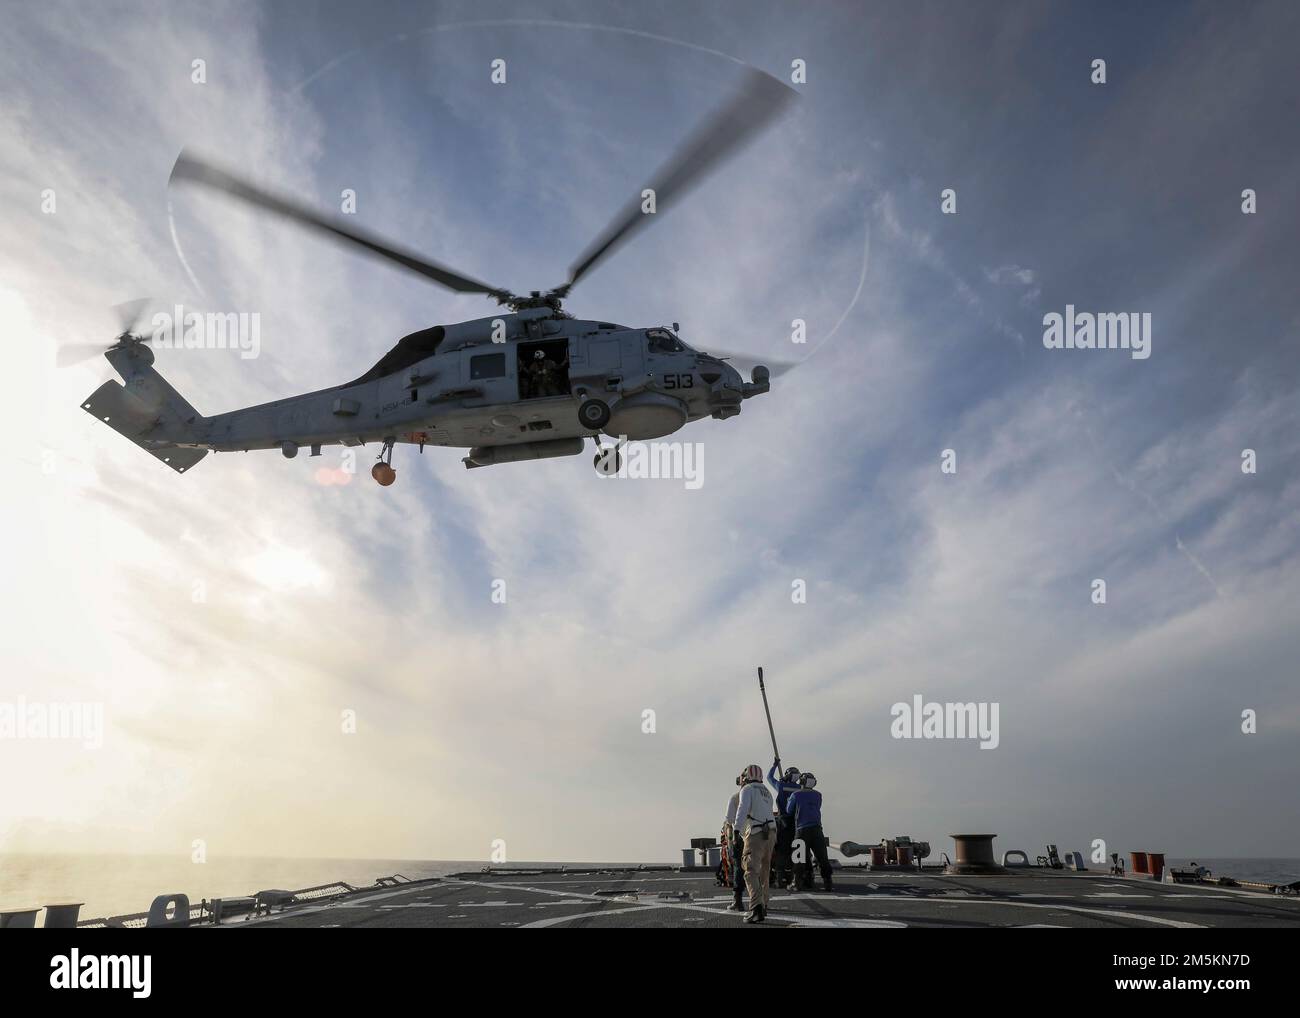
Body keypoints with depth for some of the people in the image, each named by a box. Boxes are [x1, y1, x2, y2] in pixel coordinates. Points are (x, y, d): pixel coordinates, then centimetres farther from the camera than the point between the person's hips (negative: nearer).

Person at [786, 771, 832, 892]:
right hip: (816, 829, 2)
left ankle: (808, 881, 8)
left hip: (801, 829, -2)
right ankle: (827, 882, -6)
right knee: (822, 857, 1)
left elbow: (788, 811, 10)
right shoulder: (818, 795, 10)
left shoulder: (796, 795, -1)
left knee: (804, 857, 8)